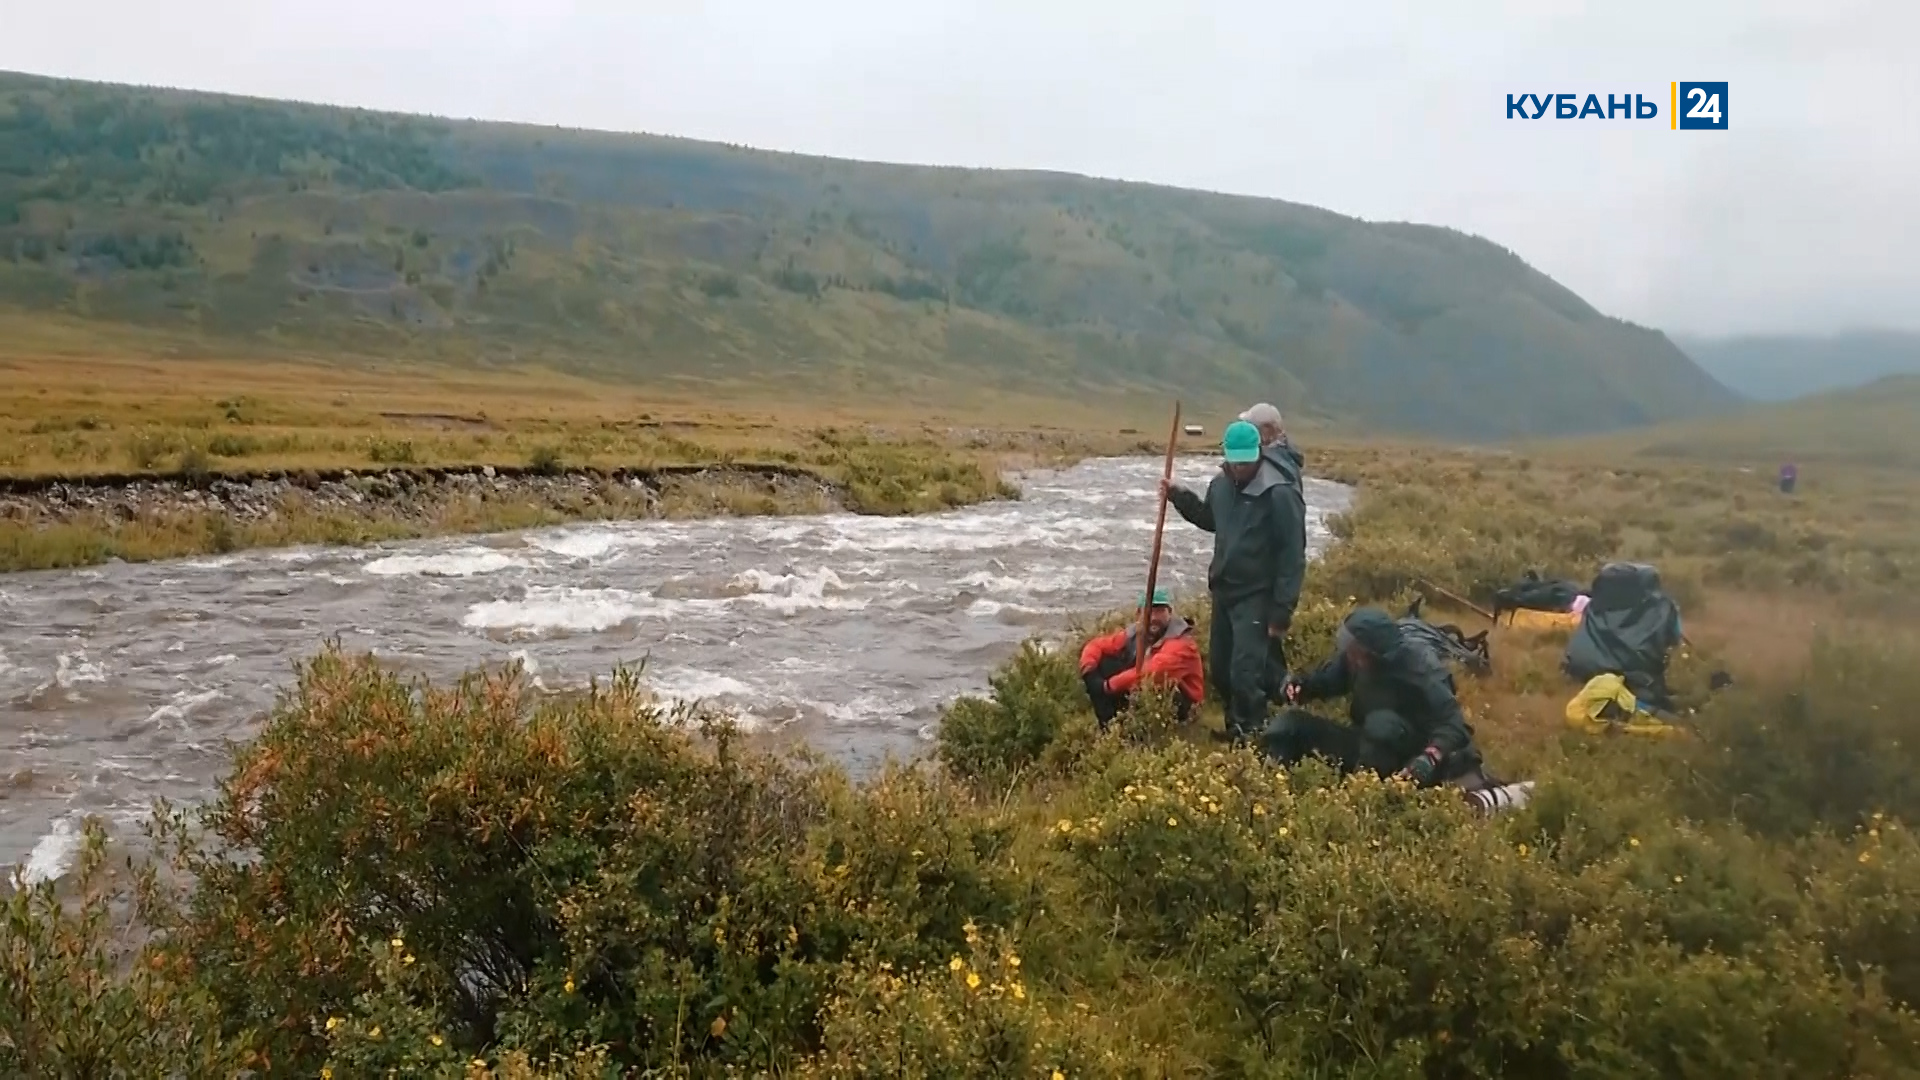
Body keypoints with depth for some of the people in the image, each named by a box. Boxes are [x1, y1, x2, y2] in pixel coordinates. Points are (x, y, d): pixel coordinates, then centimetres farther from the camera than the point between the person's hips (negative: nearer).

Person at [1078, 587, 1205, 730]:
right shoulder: (1135, 632, -4)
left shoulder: (1181, 643, -25)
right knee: (1102, 664, -9)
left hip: (1176, 704, -6)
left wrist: (1109, 685, -36)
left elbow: (1152, 672, -40)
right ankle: (1109, 726, -9)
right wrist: (1089, 673, -19)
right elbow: (1097, 645, 2)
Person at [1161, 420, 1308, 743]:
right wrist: (1179, 497, 8)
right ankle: (1236, 728, 34)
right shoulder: (1221, 483, 2)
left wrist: (1281, 612, -18)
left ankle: (1252, 737, 4)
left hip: (1257, 597, -7)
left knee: (1244, 673, -12)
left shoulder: (1279, 494, -20)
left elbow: (1292, 556, -18)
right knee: (1220, 671, 15)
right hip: (1224, 590, 8)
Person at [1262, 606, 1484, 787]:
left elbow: (1455, 724, -27)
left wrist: (1430, 759, -45)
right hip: (1367, 743, 5)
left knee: (1382, 722, -38)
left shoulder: (1418, 668, -25)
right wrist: (1301, 687, -16)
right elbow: (1326, 680, 7)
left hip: (1406, 756, -5)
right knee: (1289, 724, -13)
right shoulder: (1353, 656, -11)